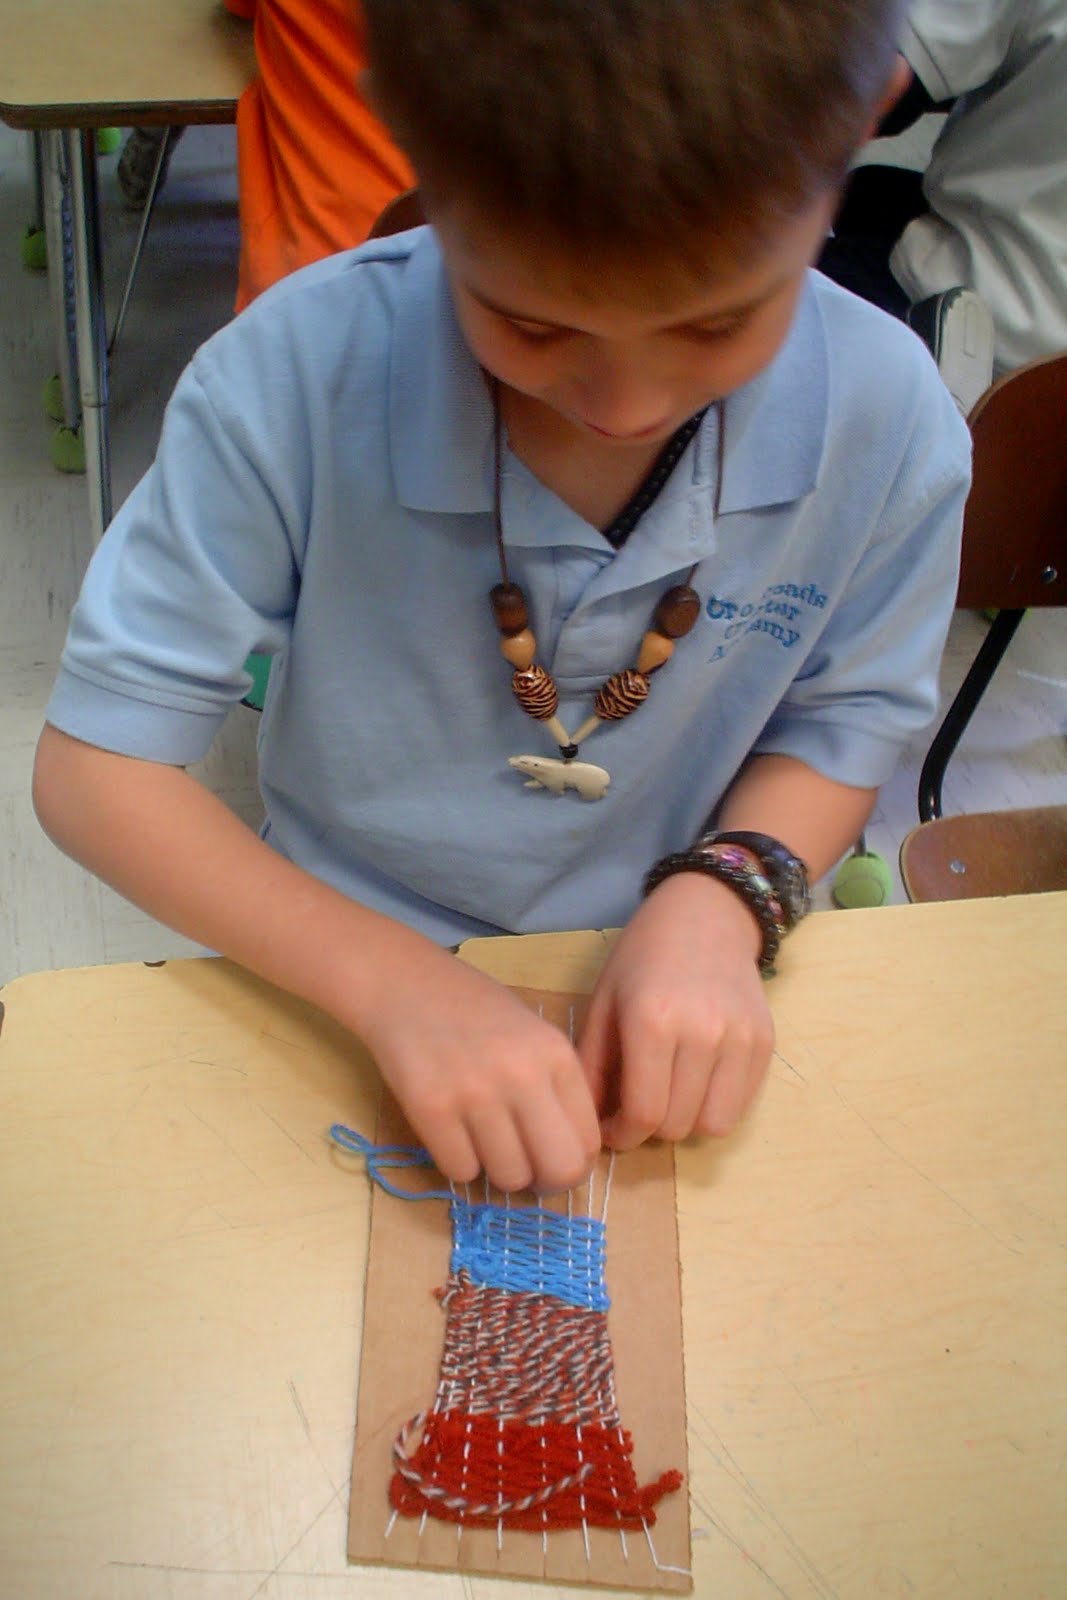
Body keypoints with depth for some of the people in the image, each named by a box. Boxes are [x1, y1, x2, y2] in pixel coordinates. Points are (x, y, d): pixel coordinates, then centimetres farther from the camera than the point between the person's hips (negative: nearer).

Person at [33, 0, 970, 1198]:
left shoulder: (888, 422, -15)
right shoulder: (293, 382, -22)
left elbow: (843, 720, 1)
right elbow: (92, 764, -17)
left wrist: (720, 896, -19)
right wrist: (390, 977, -29)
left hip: (673, 1006, 2)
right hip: (345, 991, -1)